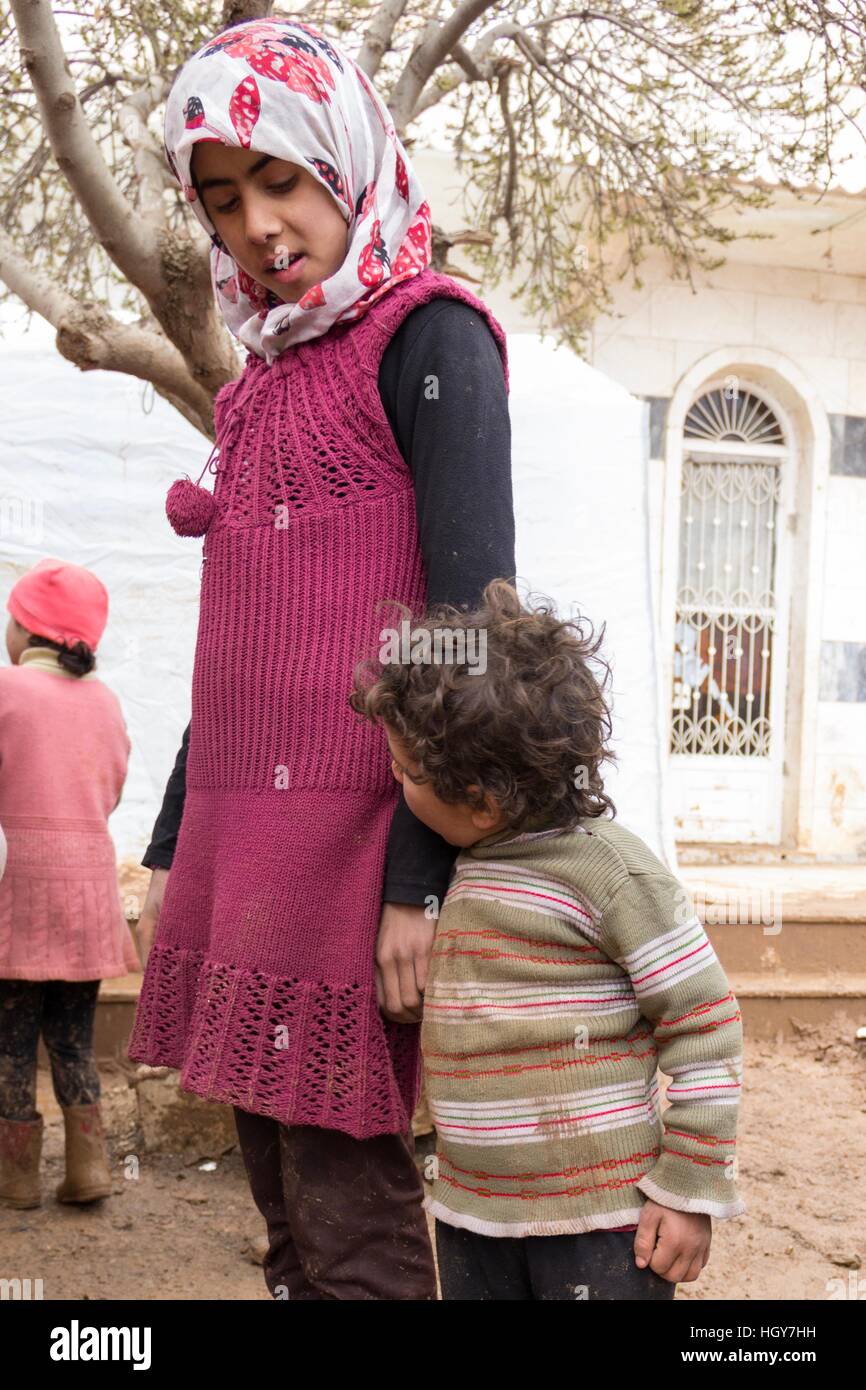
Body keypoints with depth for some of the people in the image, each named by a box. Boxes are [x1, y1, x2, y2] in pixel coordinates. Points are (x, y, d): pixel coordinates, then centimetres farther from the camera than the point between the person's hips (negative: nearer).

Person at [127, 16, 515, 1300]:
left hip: (353, 817, -8)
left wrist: (421, 876, -19)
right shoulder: (268, 374, 19)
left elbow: (473, 612, -13)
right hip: (244, 822, 8)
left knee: (347, 1214, -6)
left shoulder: (425, 336, -3)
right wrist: (175, 853, 20)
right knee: (283, 1192, 10)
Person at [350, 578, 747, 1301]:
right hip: (471, 1214, 7)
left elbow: (706, 1025, -13)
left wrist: (692, 1192, -12)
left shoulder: (608, 868, -16)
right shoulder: (471, 867, 8)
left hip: (602, 1220, -7)